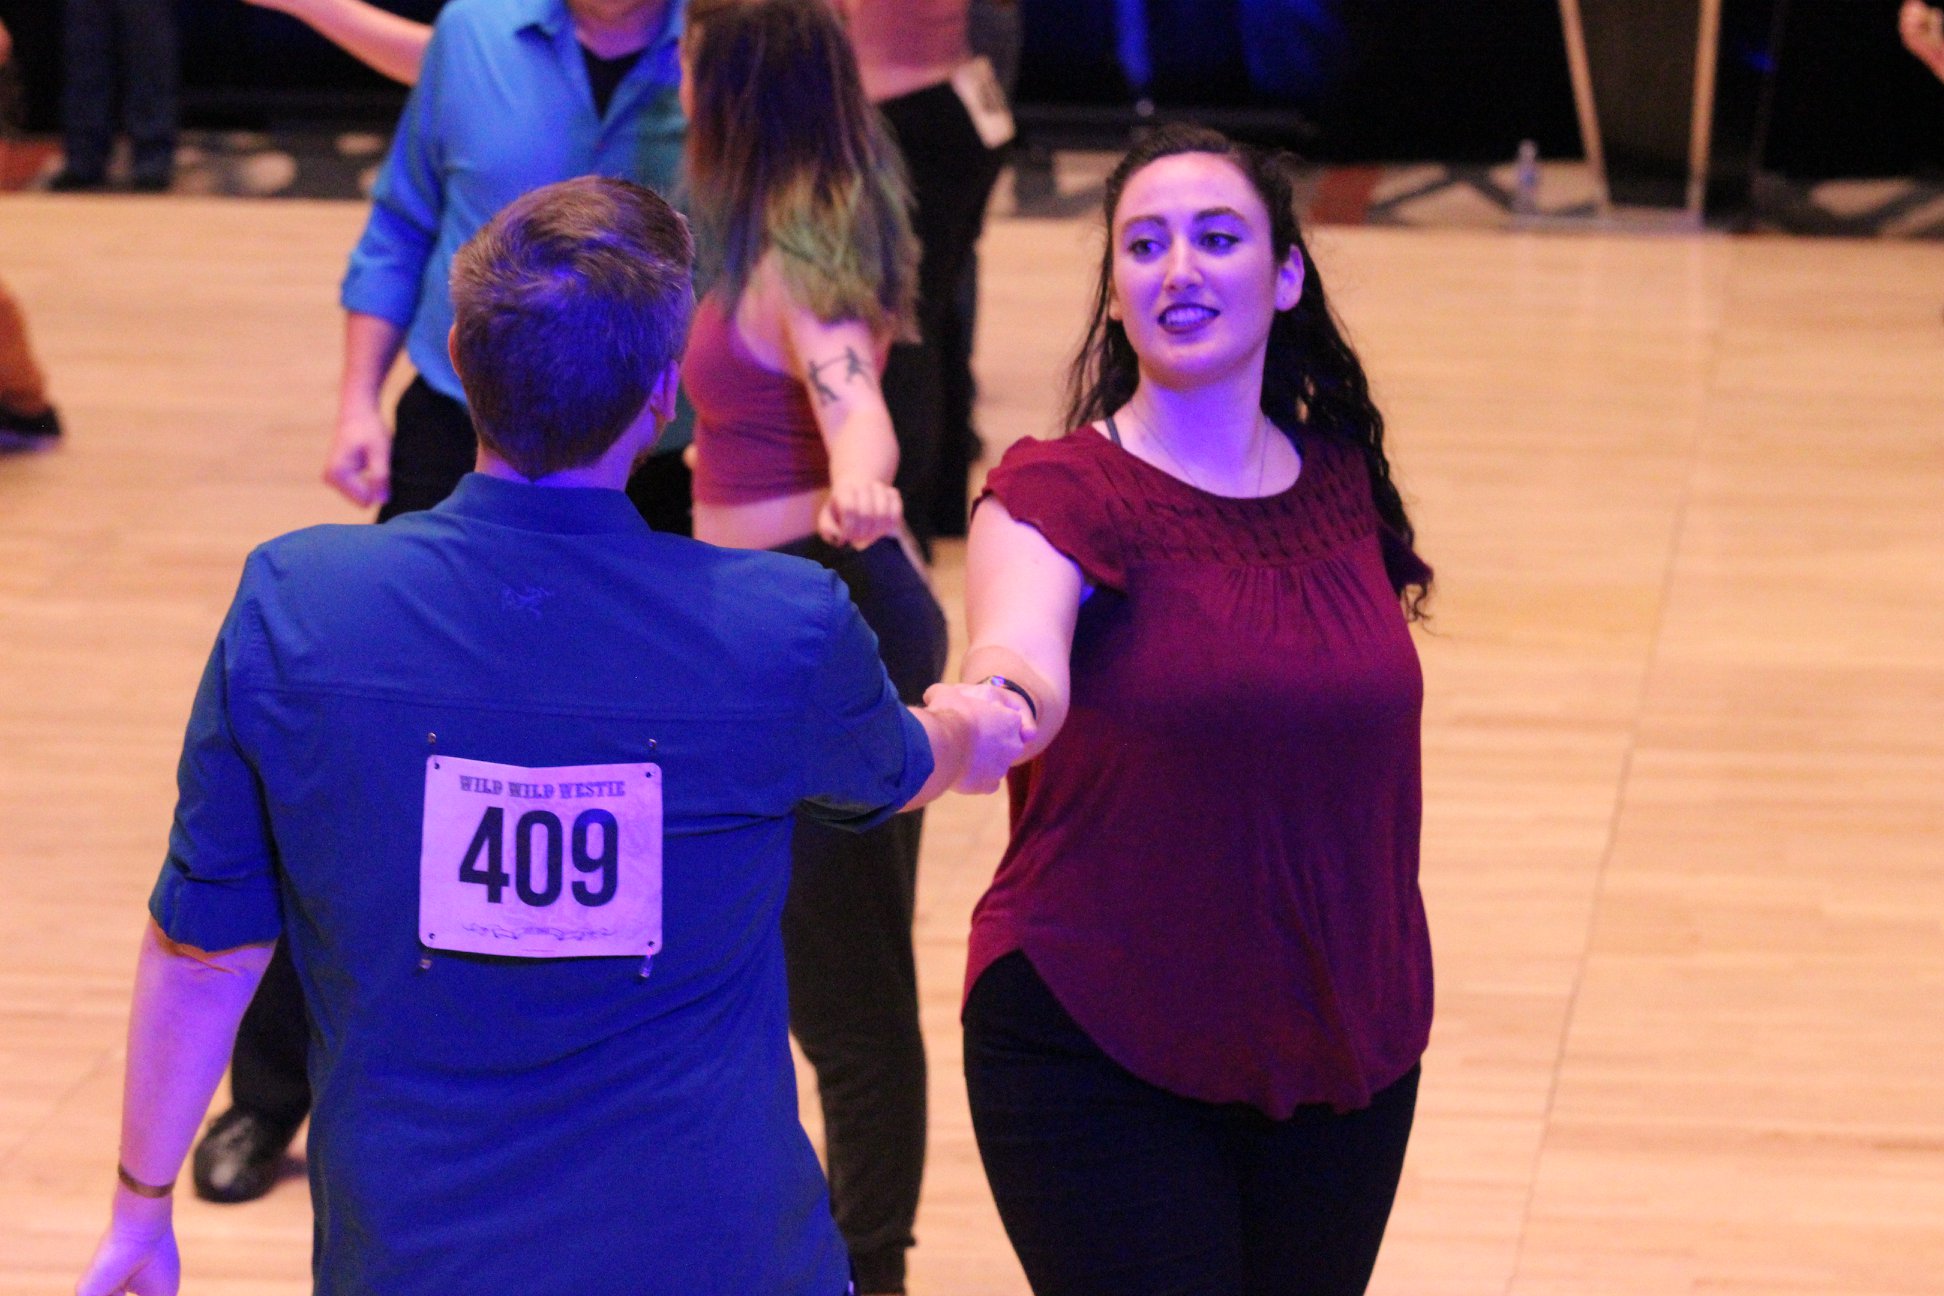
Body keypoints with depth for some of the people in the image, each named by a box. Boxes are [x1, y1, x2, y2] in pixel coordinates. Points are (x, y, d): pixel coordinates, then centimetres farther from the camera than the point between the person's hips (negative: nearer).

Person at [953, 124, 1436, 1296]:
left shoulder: (1342, 482, 5)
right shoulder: (1062, 492, -11)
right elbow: (1020, 663, -33)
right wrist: (990, 709, -56)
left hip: (1344, 1047, 5)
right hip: (1101, 1055, -5)